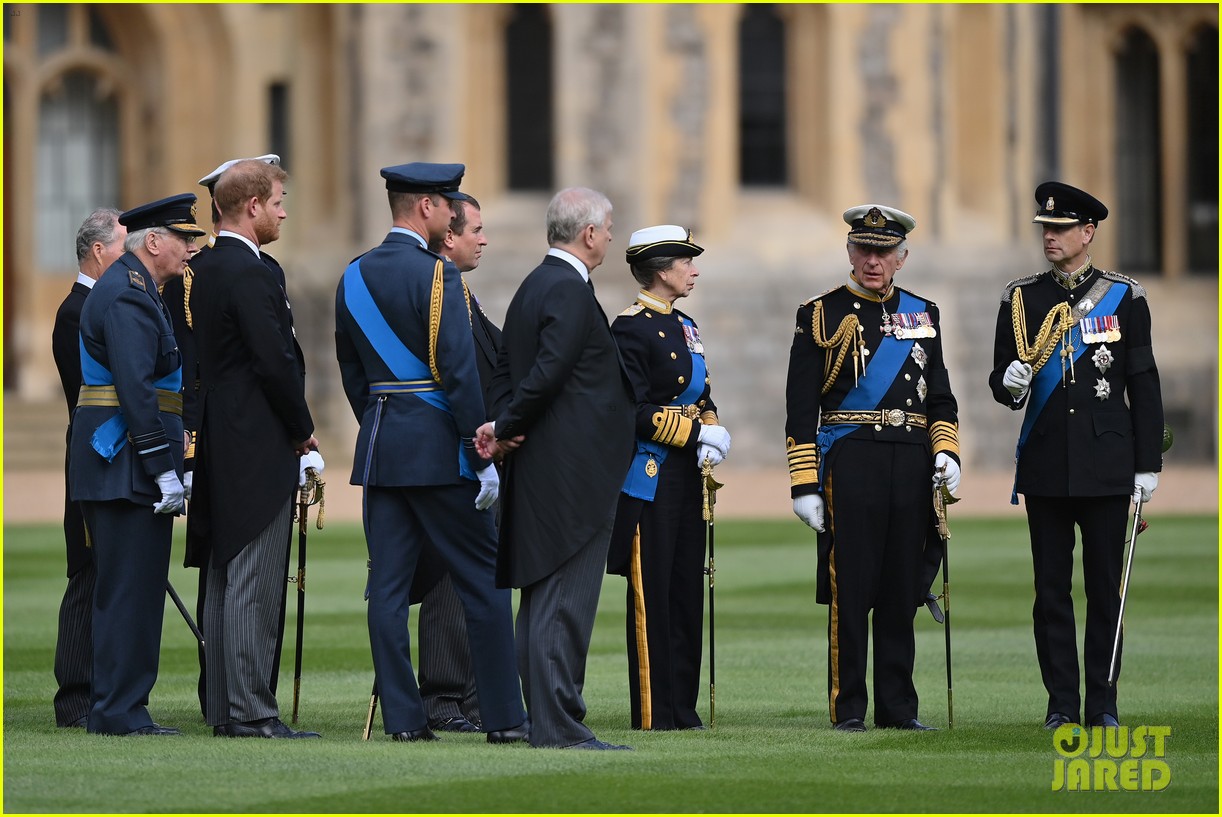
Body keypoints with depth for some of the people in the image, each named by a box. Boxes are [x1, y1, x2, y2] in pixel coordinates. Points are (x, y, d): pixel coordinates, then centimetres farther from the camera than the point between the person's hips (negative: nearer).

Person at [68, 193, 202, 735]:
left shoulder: (129, 289, 20)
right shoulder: (128, 295, -14)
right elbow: (137, 388, -21)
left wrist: (166, 464, 22)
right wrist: (164, 468, -22)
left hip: (114, 464, 11)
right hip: (127, 465, -11)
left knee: (120, 589, 12)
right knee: (132, 587, -9)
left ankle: (112, 709, 16)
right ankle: (121, 710, -7)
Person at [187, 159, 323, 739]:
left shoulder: (207, 269, 15)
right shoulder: (248, 273, -15)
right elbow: (275, 361, -20)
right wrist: (302, 430, -6)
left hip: (221, 448, 10)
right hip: (258, 451, -10)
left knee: (223, 581, 11)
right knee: (254, 584, -9)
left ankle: (224, 709, 14)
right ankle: (250, 711, -10)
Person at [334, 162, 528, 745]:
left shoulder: (353, 278, 10)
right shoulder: (436, 274, -13)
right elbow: (459, 371, -17)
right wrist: (484, 456, -14)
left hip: (379, 450, 7)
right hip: (437, 449, -7)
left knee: (388, 584, 4)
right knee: (483, 579, 1)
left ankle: (402, 717, 3)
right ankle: (504, 716, 3)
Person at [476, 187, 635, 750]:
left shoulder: (532, 287, 17)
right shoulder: (570, 291, -15)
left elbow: (506, 369, 17)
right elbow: (548, 372, -22)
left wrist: (505, 425, 2)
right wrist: (507, 428, -10)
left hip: (540, 472, 10)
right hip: (574, 471, -10)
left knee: (541, 597, 12)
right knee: (564, 602, -10)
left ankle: (543, 719, 17)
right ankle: (558, 726, -11)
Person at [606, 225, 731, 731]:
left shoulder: (684, 327, 16)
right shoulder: (631, 329, -11)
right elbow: (634, 412, -16)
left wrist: (712, 434, -3)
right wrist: (695, 433, -18)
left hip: (687, 476, 9)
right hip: (650, 476, -8)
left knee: (687, 593, 8)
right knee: (652, 595, -5)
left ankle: (683, 709, 12)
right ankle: (653, 715, -2)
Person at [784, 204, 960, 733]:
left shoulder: (922, 314, 14)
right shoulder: (821, 315, 2)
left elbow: (940, 396, 19)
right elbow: (801, 408, -1)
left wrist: (945, 451, 2)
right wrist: (804, 484, -6)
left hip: (911, 465, 4)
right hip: (849, 464, -4)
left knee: (902, 590, 5)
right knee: (850, 589, -4)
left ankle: (897, 705, 11)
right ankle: (848, 708, 1)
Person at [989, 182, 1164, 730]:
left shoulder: (1125, 299, 3)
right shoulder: (1021, 300, 7)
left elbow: (1145, 388, 4)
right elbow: (1000, 382, 10)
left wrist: (1148, 464, -1)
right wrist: (1010, 385, -15)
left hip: (1106, 464, -1)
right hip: (1045, 465, 1)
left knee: (1105, 586, 2)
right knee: (1052, 587, 2)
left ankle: (1102, 704, 7)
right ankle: (1062, 704, 7)